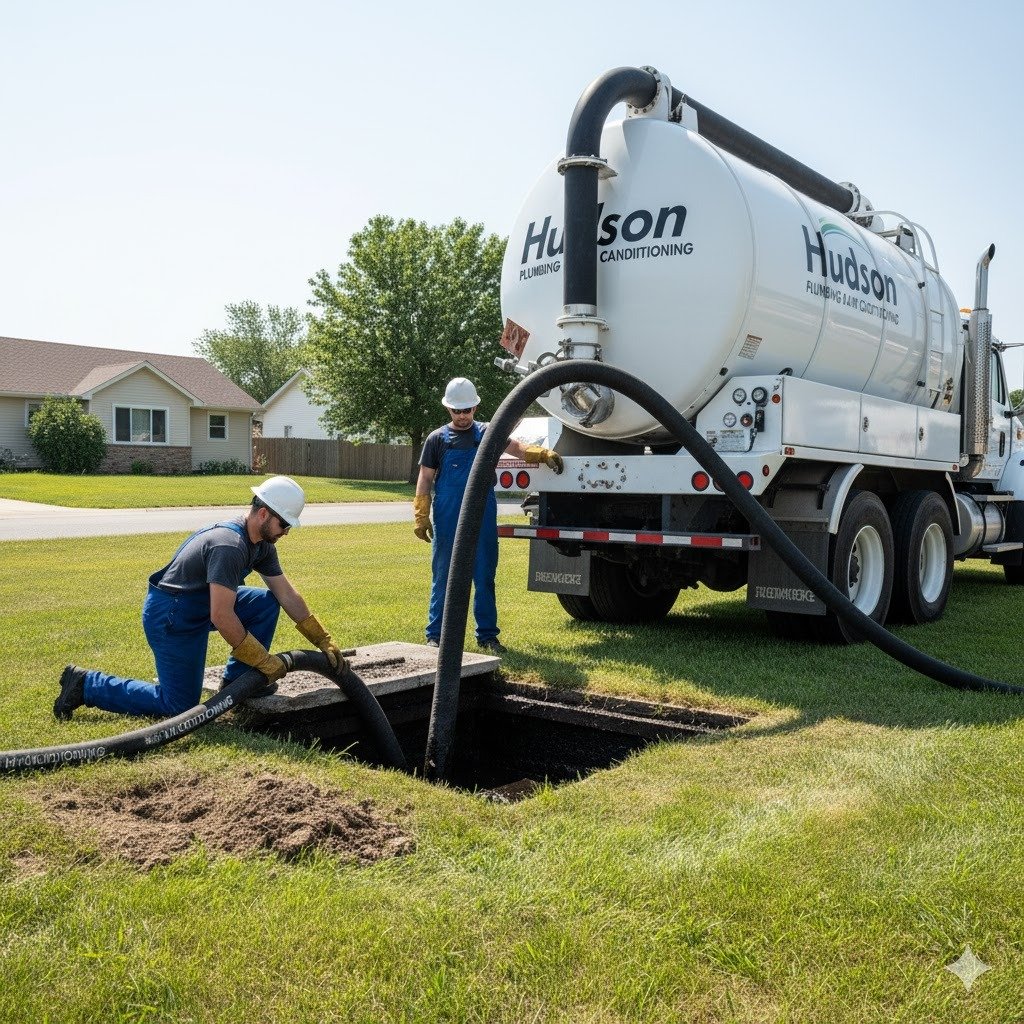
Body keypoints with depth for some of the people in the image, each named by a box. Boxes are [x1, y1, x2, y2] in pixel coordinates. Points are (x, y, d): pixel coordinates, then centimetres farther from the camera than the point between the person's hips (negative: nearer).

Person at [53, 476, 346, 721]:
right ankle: (86, 684, 5)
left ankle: (236, 681, 7)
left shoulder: (262, 544, 0)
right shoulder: (229, 545, -30)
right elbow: (221, 617, -32)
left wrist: (324, 642, 2)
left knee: (267, 602, -2)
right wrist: (264, 661, -23)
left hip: (201, 604, 9)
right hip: (169, 615, -9)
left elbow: (287, 595, 5)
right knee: (180, 707, -3)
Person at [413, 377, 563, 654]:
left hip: (483, 520, 2)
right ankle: (435, 635, 11)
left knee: (485, 578, 7)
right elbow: (425, 479, 4)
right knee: (443, 577, 3)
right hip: (448, 523, -2)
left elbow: (517, 448, -3)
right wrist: (421, 517, -4)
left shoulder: (486, 433, 9)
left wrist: (544, 454, -22)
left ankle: (487, 635, 15)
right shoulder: (437, 439, 5)